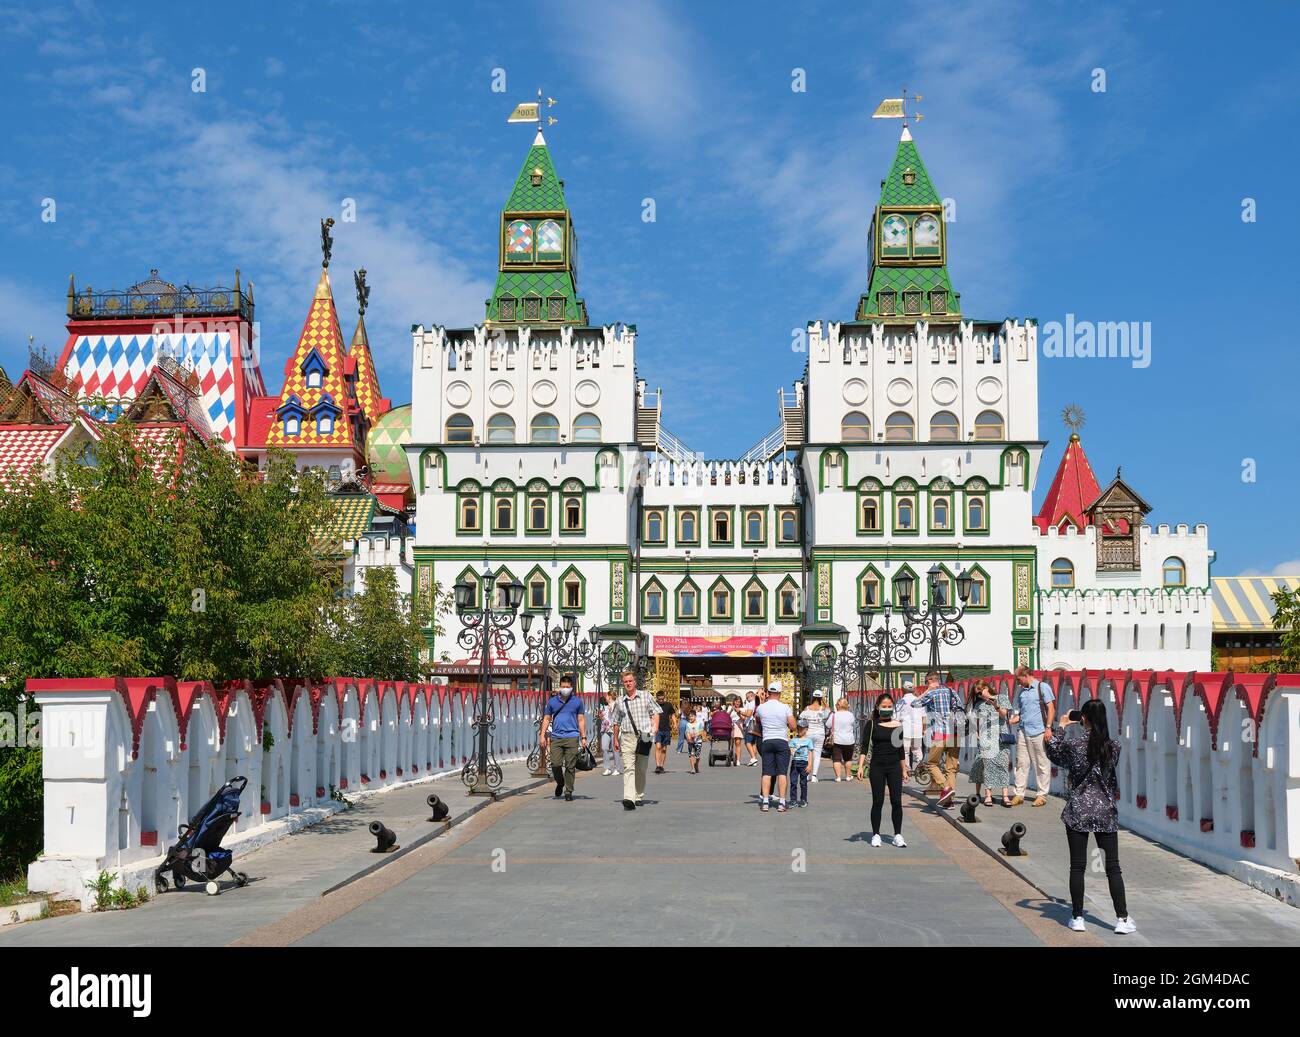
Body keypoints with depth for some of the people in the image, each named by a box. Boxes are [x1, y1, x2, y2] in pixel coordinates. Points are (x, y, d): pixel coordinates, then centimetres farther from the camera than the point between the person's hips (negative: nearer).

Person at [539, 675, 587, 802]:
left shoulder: (577, 701, 7)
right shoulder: (552, 701, 10)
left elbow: (581, 720, 9)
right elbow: (547, 719, 14)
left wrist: (583, 737, 3)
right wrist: (542, 735, 6)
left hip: (572, 737, -1)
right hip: (556, 737, 1)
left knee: (570, 766, -3)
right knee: (555, 764, -7)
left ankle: (568, 792, 7)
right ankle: (560, 783, 22)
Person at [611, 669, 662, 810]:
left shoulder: (645, 697, 8)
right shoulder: (620, 702, 12)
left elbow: (655, 712, 7)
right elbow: (616, 722, 20)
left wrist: (655, 727, -9)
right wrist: (615, 740, 18)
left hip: (644, 736, 0)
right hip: (627, 736, 0)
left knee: (641, 769, 8)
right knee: (628, 768, -14)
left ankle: (639, 796, 23)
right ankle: (629, 799, -25)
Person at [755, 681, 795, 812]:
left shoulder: (761, 708, 0)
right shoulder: (785, 708, -6)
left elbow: (756, 719, 22)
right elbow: (792, 727, -5)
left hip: (766, 742, 2)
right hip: (782, 742, -2)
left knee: (766, 773, 4)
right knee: (782, 773, 0)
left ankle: (764, 802, 0)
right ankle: (781, 803, -4)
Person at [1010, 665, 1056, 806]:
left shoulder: (1043, 687, 1)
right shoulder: (1021, 690, 19)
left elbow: (1051, 708, -4)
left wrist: (1048, 728, -11)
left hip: (1038, 732, -6)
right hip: (1022, 731, 6)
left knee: (1042, 764, 1)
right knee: (1021, 763, 4)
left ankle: (1042, 795, 6)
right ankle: (1019, 794, 7)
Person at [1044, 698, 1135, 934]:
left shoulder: (1073, 744, -12)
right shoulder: (1114, 747, -5)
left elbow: (1054, 754, 9)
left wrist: (1063, 727, 18)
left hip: (1078, 812, -1)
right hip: (1106, 812, 1)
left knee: (1077, 867, 6)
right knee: (1113, 867, 7)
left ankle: (1077, 918, 11)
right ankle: (1122, 919, 8)